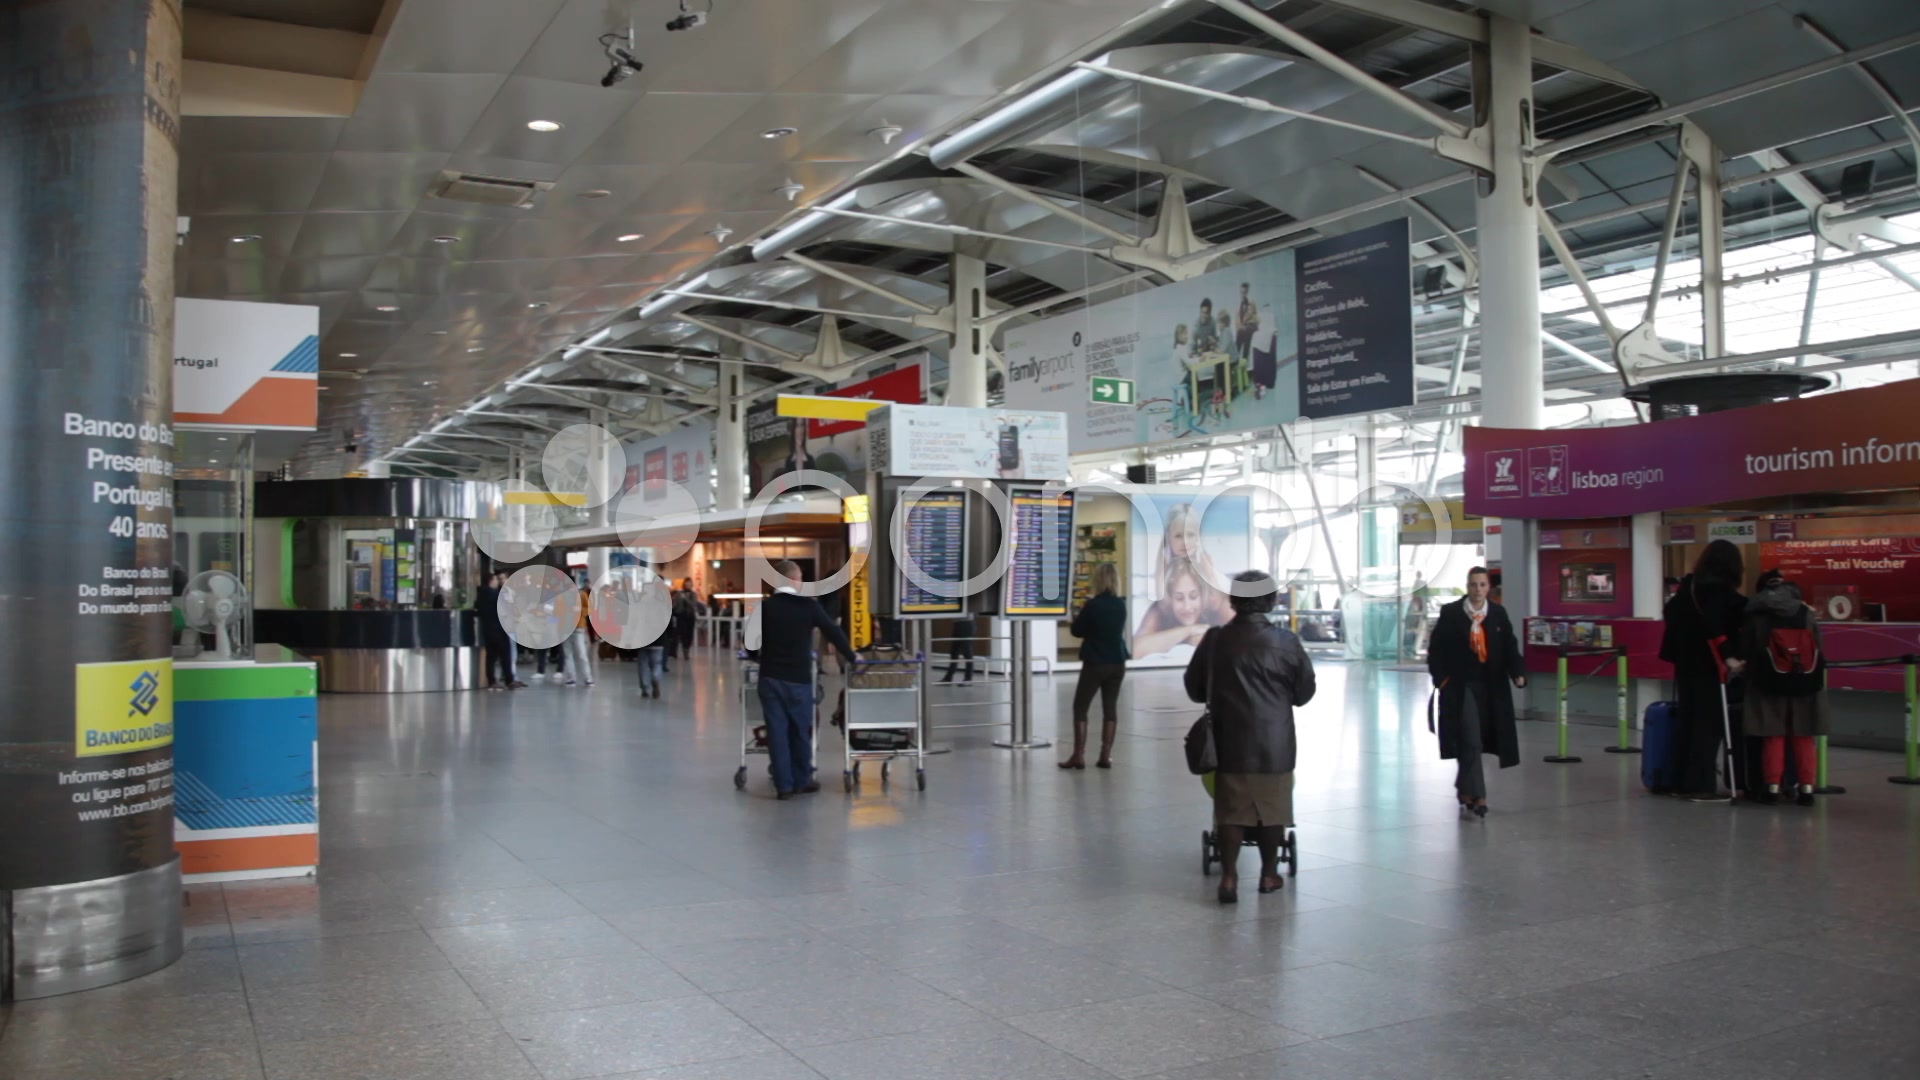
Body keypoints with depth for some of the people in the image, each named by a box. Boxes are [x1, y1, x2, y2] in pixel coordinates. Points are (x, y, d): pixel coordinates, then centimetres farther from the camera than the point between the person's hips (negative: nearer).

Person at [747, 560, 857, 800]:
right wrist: (850, 658, 13)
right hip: (799, 678, -1)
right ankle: (801, 781, 20)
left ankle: (784, 785, 5)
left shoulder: (764, 607, -1)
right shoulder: (809, 605, -6)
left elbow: (751, 645, 2)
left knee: (777, 731, 5)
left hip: (770, 677, 2)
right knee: (801, 730, 11)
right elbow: (835, 633, -1)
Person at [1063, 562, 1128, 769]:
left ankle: (1079, 755, -2)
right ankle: (1106, 755, 8)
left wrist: (1081, 612, 13)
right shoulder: (1121, 605, 4)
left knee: (1080, 708, 3)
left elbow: (1077, 631, -4)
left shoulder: (1093, 605, -14)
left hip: (1095, 664, -5)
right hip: (1117, 663, 5)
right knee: (1110, 708, 9)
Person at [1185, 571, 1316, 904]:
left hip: (1230, 741, 1)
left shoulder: (1215, 640, -4)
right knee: (1271, 809, 12)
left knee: (1231, 810, 6)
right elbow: (1304, 692, 1)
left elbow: (1194, 688, 7)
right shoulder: (1285, 642, -8)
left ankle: (1229, 877, 0)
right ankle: (1269, 873, 22)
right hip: (1274, 742, -1)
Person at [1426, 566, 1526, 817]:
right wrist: (1441, 678, -8)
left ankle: (1465, 787, 32)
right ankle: (1476, 796, -8)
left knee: (1480, 740, 11)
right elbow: (1436, 648, 0)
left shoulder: (1499, 614, 3)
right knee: (1471, 740, -10)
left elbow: (1510, 647, 0)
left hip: (1491, 687, 3)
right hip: (1461, 686, -3)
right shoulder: (1450, 613, -4)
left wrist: (1518, 673, -15)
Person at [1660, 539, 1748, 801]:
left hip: (1685, 663, 8)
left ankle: (1681, 781, 17)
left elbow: (1672, 612, 13)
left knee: (1686, 720, 12)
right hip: (1708, 666, -7)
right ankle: (1700, 785, -2)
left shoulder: (1688, 586, 9)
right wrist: (1727, 655, -22)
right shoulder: (1721, 590, -13)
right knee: (1708, 725, -2)